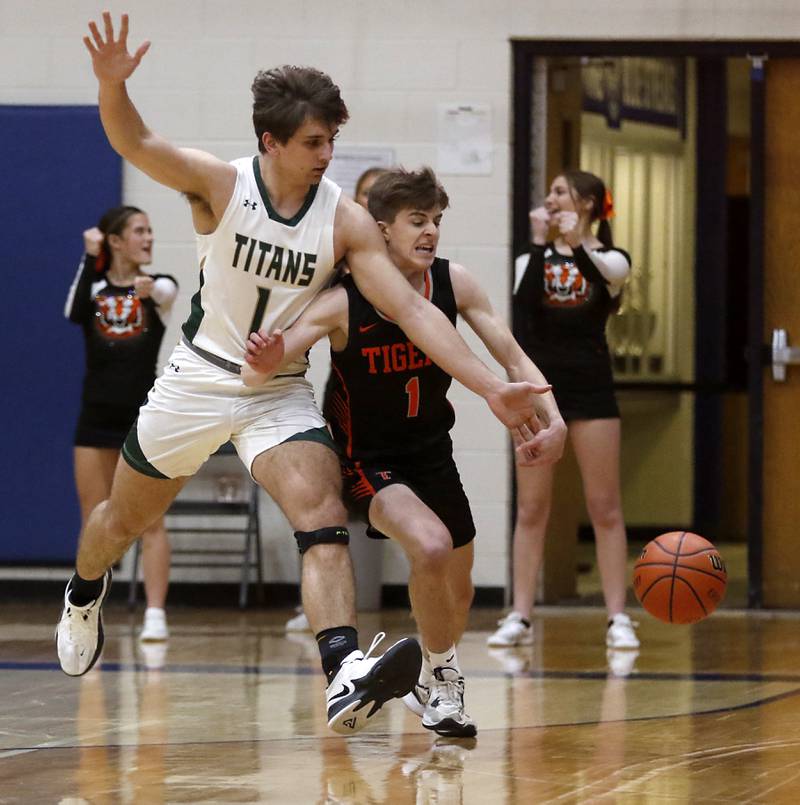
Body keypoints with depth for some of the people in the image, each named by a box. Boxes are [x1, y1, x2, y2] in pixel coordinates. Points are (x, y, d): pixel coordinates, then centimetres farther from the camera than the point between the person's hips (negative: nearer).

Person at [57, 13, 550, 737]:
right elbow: (135, 143, -27)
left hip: (282, 393, 0)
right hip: (199, 379, 0)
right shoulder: (220, 184, -15)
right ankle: (85, 595, 53)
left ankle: (346, 678, -41)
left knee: (323, 515, -24)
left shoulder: (346, 221, -12)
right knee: (125, 517, 18)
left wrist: (492, 388, -25)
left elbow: (412, 310, -15)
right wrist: (112, 86, -50)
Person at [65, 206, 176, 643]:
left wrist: (150, 287, -50)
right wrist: (90, 258, -18)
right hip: (96, 415, 2)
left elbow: (165, 291, -27)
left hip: (144, 415, -2)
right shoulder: (92, 284, 5)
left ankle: (155, 614, -5)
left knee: (150, 522, -5)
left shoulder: (159, 286, -1)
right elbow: (75, 312, -18)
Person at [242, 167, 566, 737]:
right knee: (431, 546, -30)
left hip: (433, 454, 5)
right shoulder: (343, 302, -23)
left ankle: (434, 686, 45)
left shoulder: (452, 283, -12)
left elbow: (512, 357, -7)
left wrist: (553, 420, -23)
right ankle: (443, 678, -8)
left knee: (458, 587, 14)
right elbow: (258, 373, -26)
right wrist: (267, 363, -52)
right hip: (369, 461, -5)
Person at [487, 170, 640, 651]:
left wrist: (577, 244, -36)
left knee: (605, 507, -2)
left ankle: (619, 619, 0)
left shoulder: (612, 259, 2)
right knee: (531, 507, 2)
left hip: (590, 388, -2)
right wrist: (539, 244, -18)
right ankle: (520, 617, 4)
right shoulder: (535, 258, 8)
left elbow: (609, 276, -22)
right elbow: (526, 300, -11)